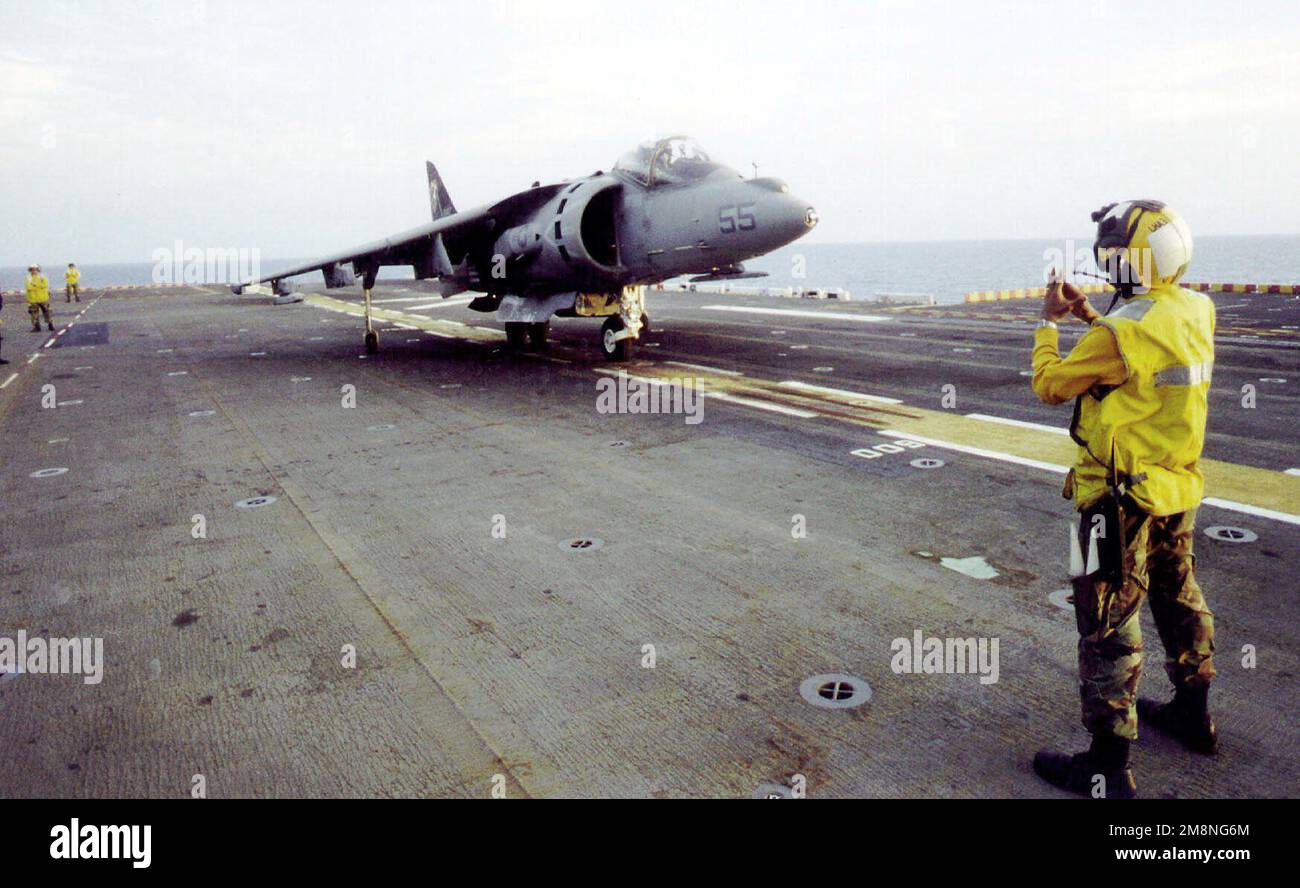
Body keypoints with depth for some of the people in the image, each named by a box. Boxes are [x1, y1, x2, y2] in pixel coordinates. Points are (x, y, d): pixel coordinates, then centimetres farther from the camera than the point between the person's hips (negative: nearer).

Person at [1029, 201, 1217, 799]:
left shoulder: (1119, 334, -24)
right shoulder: (1196, 312, 2)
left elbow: (1050, 385, -12)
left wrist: (1049, 322, 2)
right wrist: (1088, 315, 14)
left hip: (1121, 499, -9)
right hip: (1178, 487, 9)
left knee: (1108, 625, -1)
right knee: (1178, 598, 24)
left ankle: (1107, 766, 7)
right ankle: (1194, 715, 43)